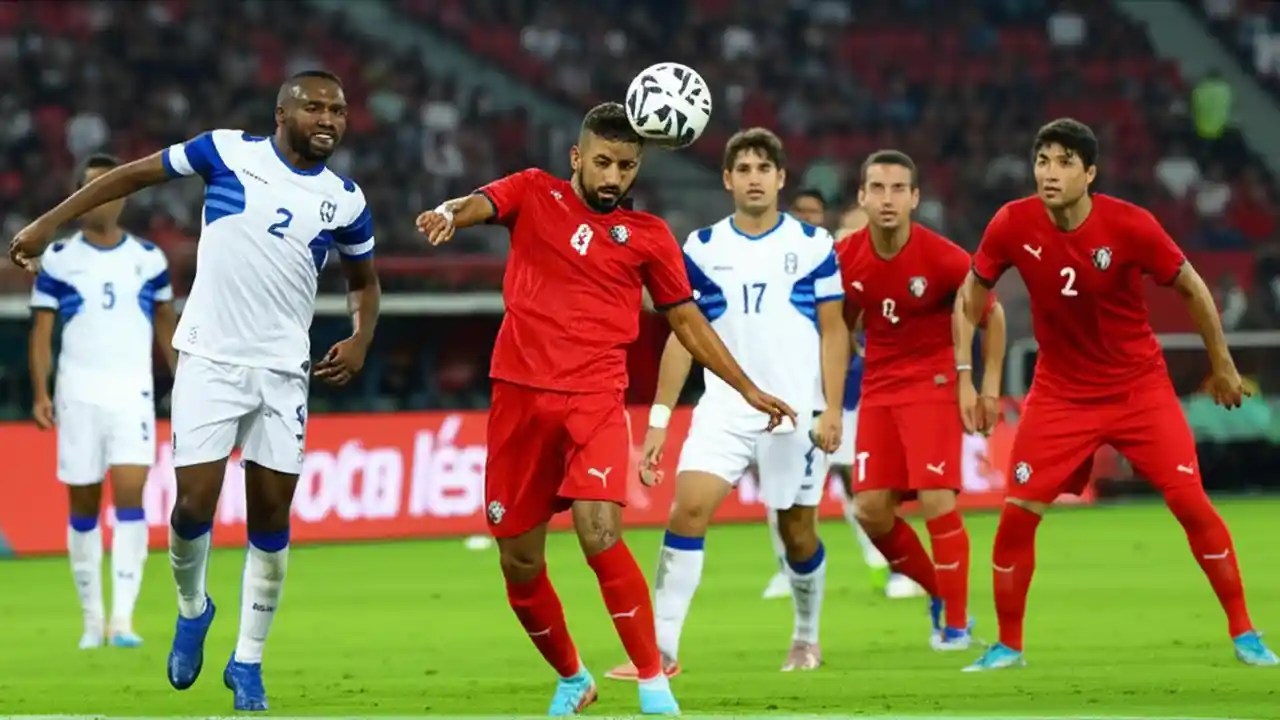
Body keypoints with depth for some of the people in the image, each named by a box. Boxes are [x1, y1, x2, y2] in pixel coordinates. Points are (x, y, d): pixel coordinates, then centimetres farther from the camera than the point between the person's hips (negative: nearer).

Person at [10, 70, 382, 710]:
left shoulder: (345, 201, 5)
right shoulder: (228, 152, -2)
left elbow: (364, 280, 21)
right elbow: (136, 175, 5)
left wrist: (361, 338, 1)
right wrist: (48, 223, 1)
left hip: (283, 370, 2)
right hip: (210, 361, -2)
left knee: (271, 516, 1)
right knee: (195, 502, -8)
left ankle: (248, 662, 14)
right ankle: (192, 610, 22)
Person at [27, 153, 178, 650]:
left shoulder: (148, 259, 5)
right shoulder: (58, 260, 1)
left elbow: (166, 324, 15)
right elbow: (41, 330, 0)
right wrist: (40, 393, -10)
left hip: (133, 394, 0)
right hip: (77, 396, 0)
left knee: (129, 497, -14)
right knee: (83, 508, 6)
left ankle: (123, 617, -16)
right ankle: (92, 618, 18)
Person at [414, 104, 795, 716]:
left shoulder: (647, 235, 9)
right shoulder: (535, 194, 8)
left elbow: (687, 321, 18)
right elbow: (484, 203, -13)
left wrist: (748, 390, 16)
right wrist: (450, 213, -37)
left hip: (595, 399, -1)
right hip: (520, 395, 1)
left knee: (600, 535, -23)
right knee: (519, 562, 6)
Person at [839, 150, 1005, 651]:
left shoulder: (942, 257, -16)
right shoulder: (847, 259, -4)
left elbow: (992, 315, -2)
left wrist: (987, 387, -4)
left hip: (934, 384, -5)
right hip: (878, 389, 5)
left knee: (937, 501, -14)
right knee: (870, 509, -1)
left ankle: (956, 624, -2)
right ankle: (939, 594, 21)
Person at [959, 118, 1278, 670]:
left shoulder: (1131, 226, -19)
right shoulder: (1013, 226, -13)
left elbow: (1192, 288, -5)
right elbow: (975, 288, 5)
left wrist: (1222, 365, 3)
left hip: (1139, 387, -2)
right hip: (1059, 392, 2)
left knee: (1192, 502, -9)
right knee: (1017, 514, -7)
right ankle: (1007, 646, 10)